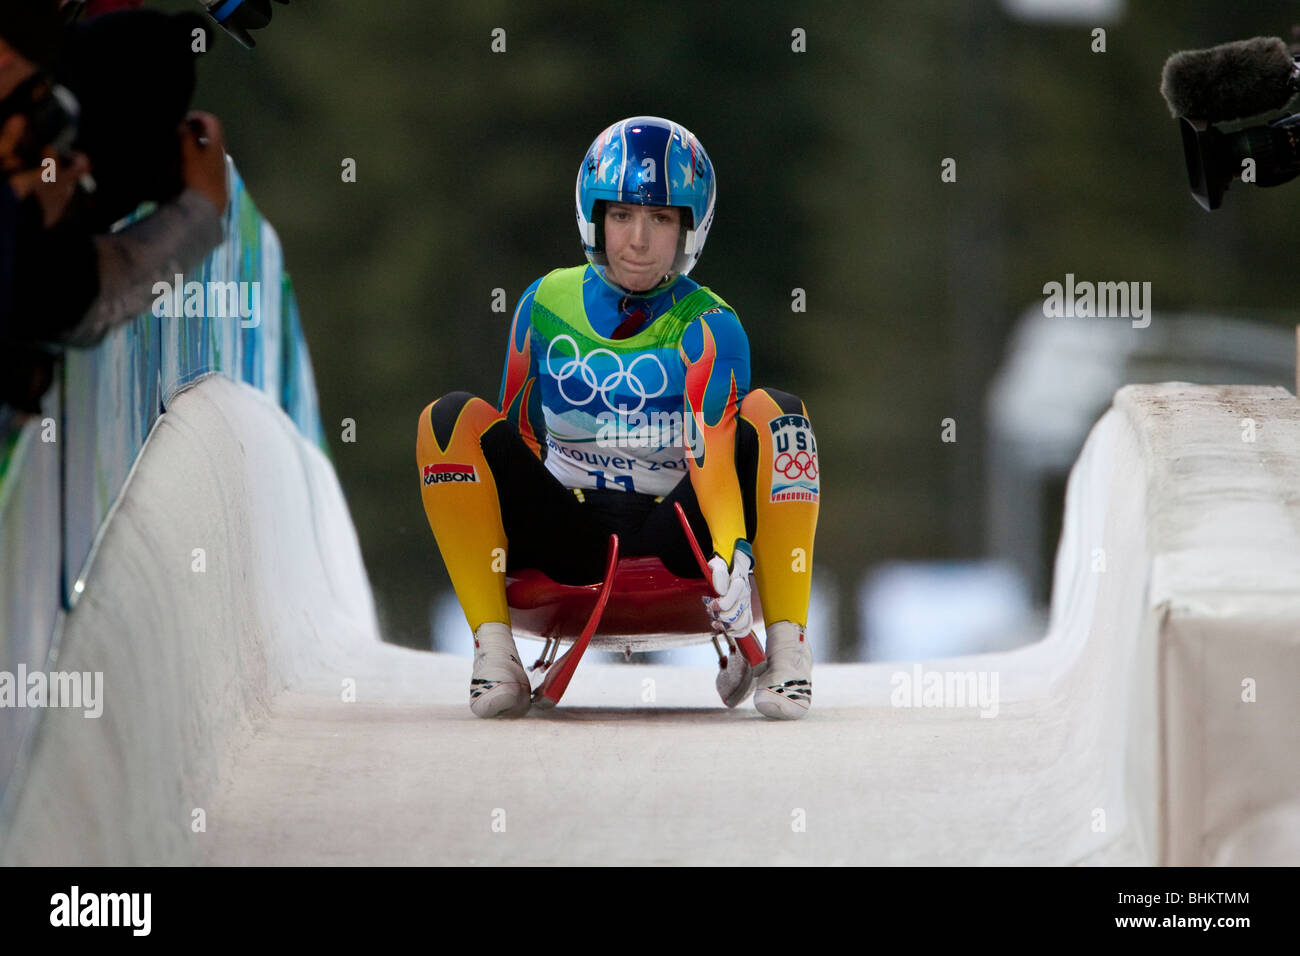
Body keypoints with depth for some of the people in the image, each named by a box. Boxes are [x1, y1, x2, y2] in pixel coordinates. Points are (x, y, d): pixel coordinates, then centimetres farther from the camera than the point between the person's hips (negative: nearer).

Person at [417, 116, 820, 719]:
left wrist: (733, 549, -37)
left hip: (672, 535, -2)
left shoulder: (707, 326, -4)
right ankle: (494, 653, -26)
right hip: (569, 530, 2)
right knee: (454, 420, -21)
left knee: (774, 416, -24)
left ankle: (786, 652, -24)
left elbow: (714, 452, -19)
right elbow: (518, 434, 11)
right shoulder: (547, 305, 5)